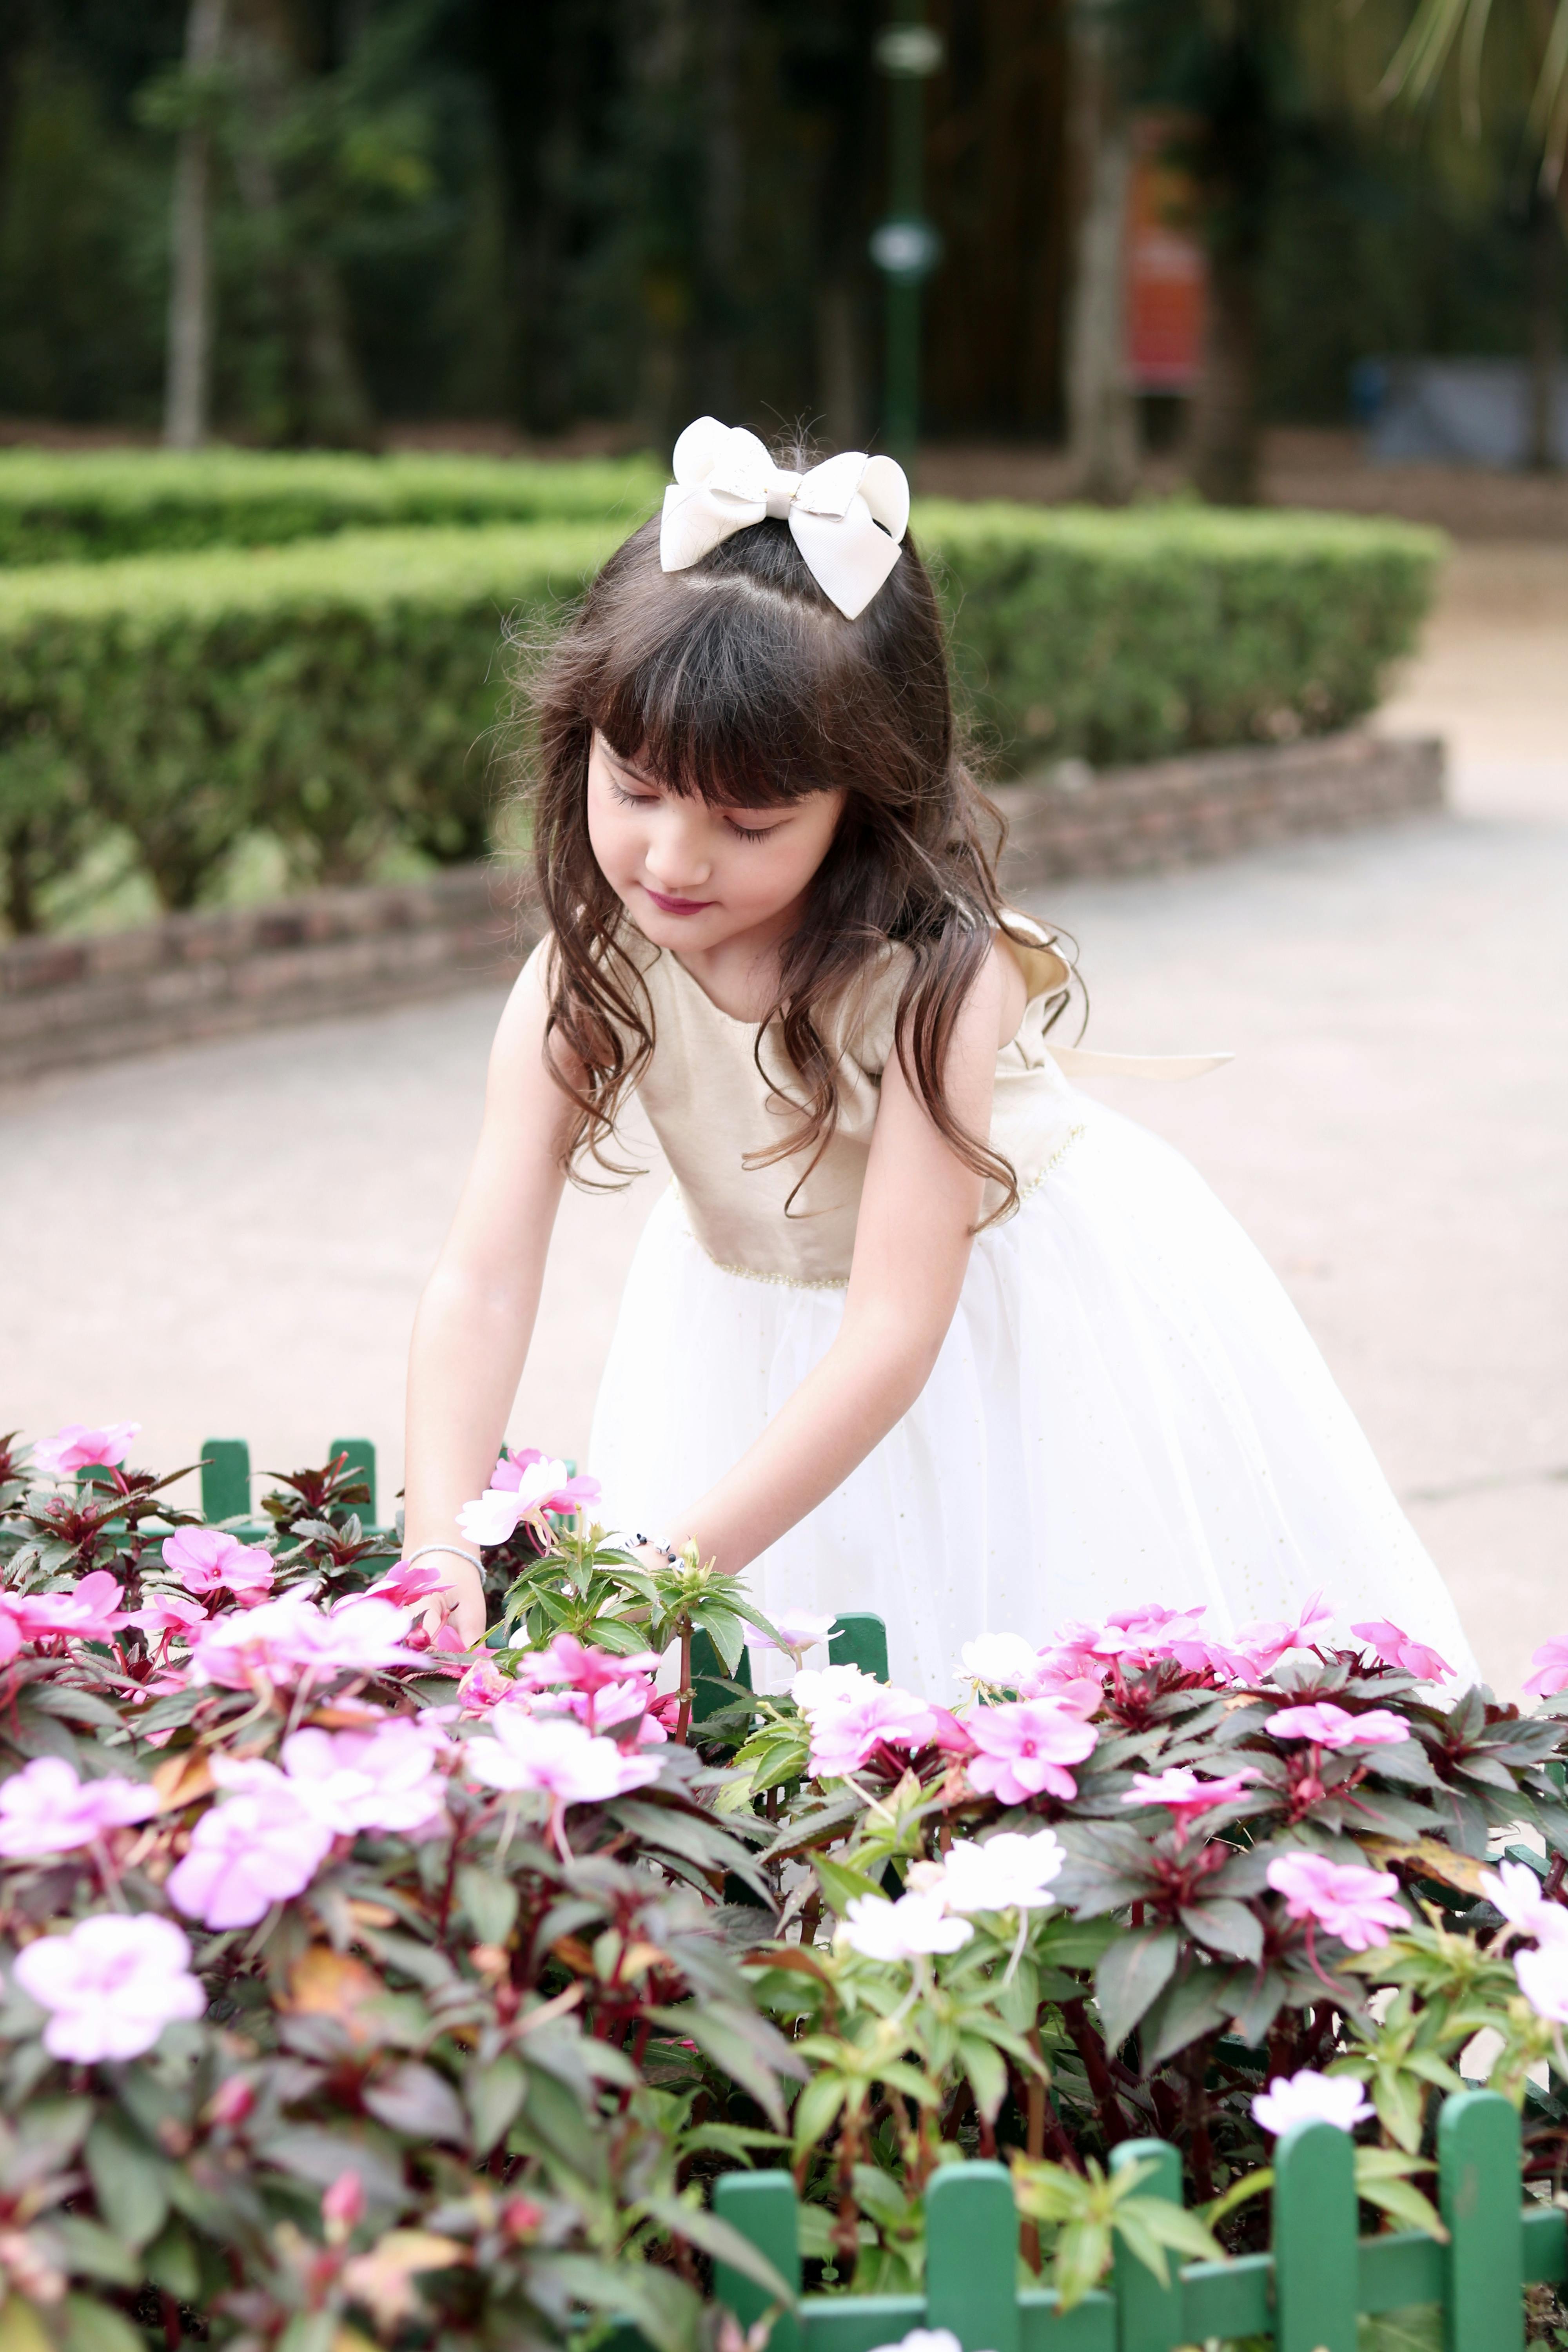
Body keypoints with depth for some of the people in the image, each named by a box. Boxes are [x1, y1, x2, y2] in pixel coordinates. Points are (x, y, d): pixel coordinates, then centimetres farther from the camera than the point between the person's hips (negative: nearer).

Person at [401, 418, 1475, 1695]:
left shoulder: (938, 979, -32)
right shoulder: (585, 981, -21)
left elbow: (895, 1325, -35)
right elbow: (483, 1277, -26)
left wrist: (679, 1564, -42)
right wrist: (440, 1553, -41)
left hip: (1020, 1320, -3)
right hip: (750, 1329, 3)